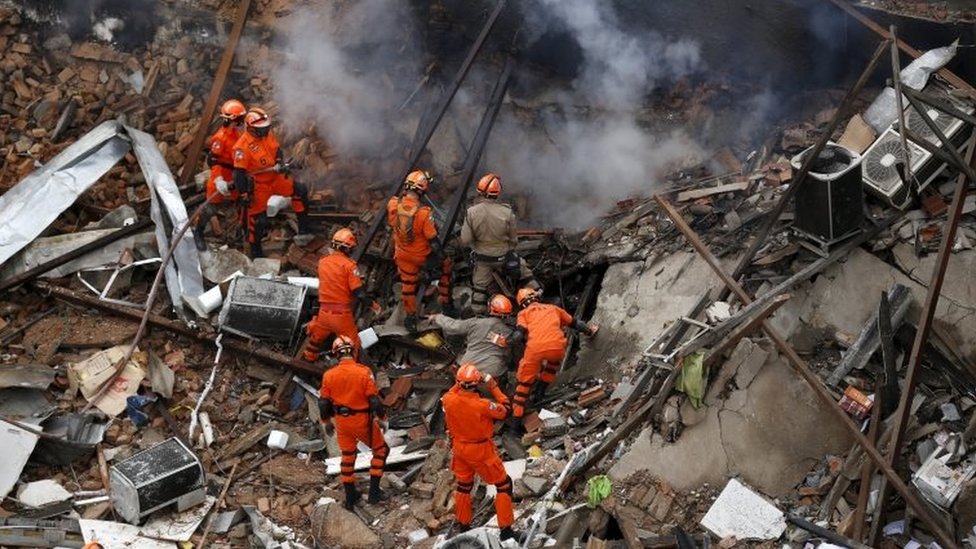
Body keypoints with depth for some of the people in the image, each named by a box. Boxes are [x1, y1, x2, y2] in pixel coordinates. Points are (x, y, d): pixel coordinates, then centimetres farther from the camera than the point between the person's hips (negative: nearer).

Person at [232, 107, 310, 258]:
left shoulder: (268, 135, -6)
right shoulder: (243, 147, -28)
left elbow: (277, 150, 12)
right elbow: (239, 172, -24)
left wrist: (280, 163, -8)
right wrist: (244, 194, -20)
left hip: (275, 177, 7)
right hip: (258, 186, -7)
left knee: (300, 192, 7)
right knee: (258, 219, 0)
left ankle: (304, 227, 21)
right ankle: (255, 249, 23)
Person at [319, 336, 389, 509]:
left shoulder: (329, 375, -8)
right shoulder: (363, 372, -19)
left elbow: (323, 402, -1)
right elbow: (374, 399, -17)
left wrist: (327, 421, 16)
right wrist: (382, 417, -1)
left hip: (341, 421, 3)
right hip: (362, 420, -3)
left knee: (347, 456, 20)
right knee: (381, 450, 18)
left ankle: (350, 497, 29)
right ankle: (374, 492, 15)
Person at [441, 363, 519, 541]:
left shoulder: (448, 400, -17)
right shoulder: (482, 405, -32)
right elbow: (504, 410, -14)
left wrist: (459, 384, 7)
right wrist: (494, 387, -10)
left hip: (459, 448, 5)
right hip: (480, 450, -5)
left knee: (463, 485, 25)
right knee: (503, 485, 10)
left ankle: (463, 525, 38)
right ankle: (506, 529, 11)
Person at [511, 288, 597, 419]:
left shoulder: (523, 313, 23)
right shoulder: (553, 308, 31)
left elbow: (520, 333, 5)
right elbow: (574, 323, 40)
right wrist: (589, 331, 55)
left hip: (535, 348, -2)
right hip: (557, 347, 2)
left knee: (524, 381, 12)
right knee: (554, 360, 37)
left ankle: (517, 415, 7)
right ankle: (540, 392, 35)